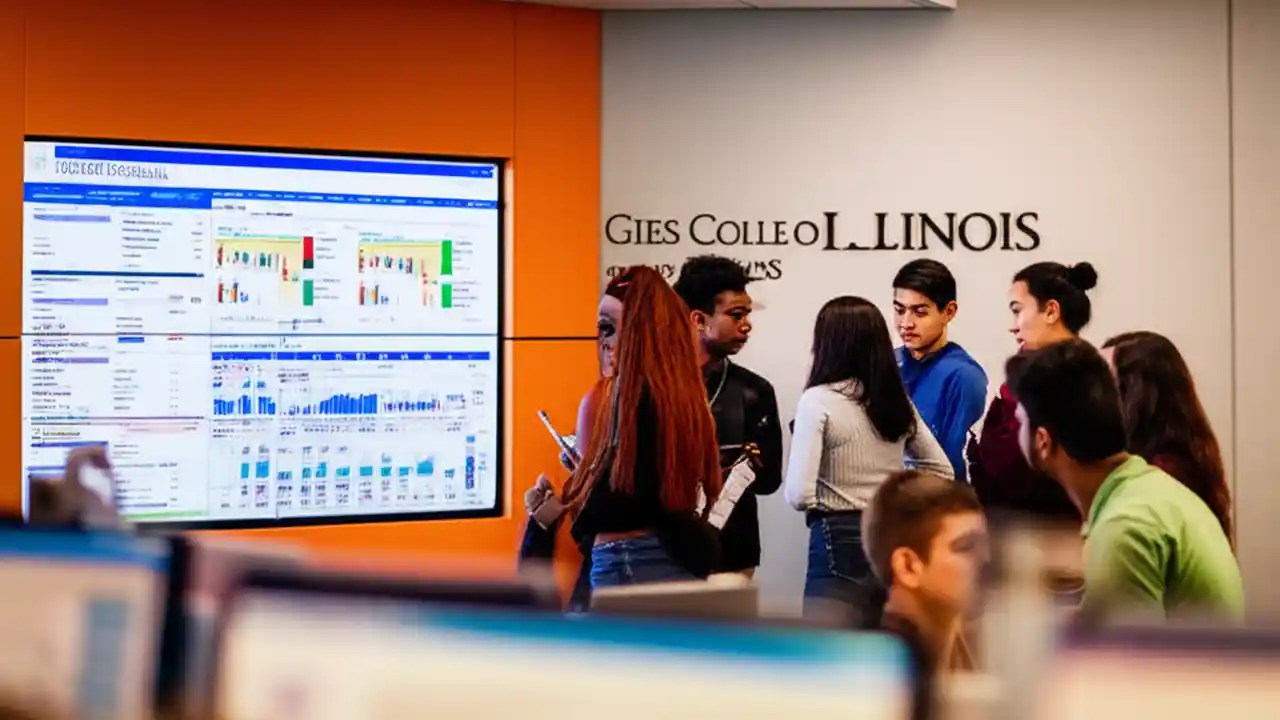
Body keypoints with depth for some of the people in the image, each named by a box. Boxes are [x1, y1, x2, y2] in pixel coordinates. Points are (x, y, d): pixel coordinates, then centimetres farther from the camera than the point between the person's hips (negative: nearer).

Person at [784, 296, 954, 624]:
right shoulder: (898, 399, 9)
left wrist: (823, 504, 4)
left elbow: (799, 494, -16)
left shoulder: (818, 400, -10)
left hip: (840, 543, -6)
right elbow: (942, 471, 16)